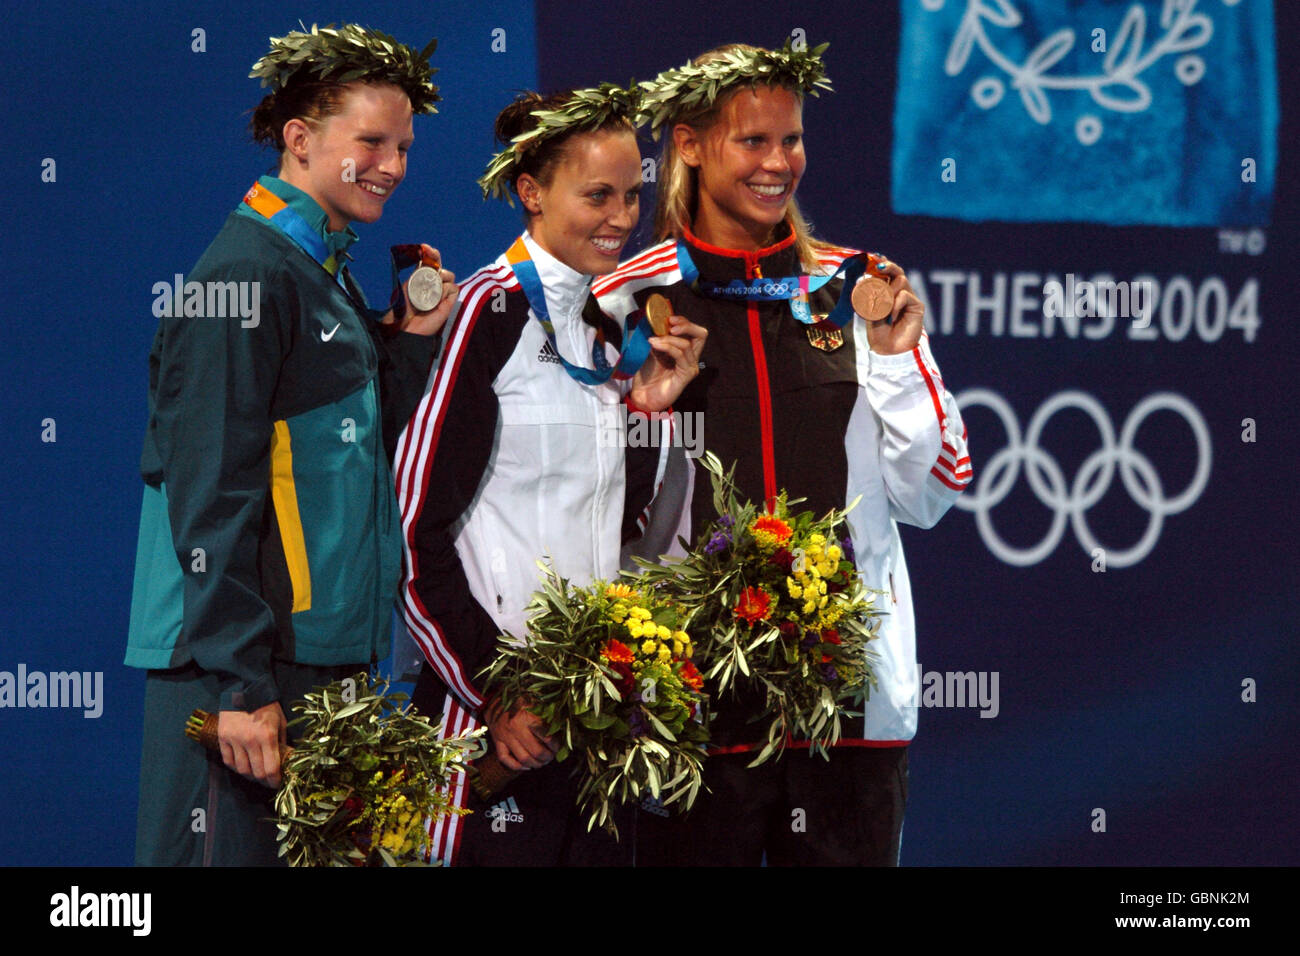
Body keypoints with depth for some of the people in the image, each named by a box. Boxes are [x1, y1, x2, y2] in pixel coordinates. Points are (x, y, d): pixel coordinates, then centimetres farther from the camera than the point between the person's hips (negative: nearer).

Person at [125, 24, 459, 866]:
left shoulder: (328, 277, 16)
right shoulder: (247, 275, -12)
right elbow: (211, 496, -17)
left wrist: (412, 341, 9)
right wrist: (239, 686, -21)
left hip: (325, 658, 9)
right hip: (243, 668, -9)